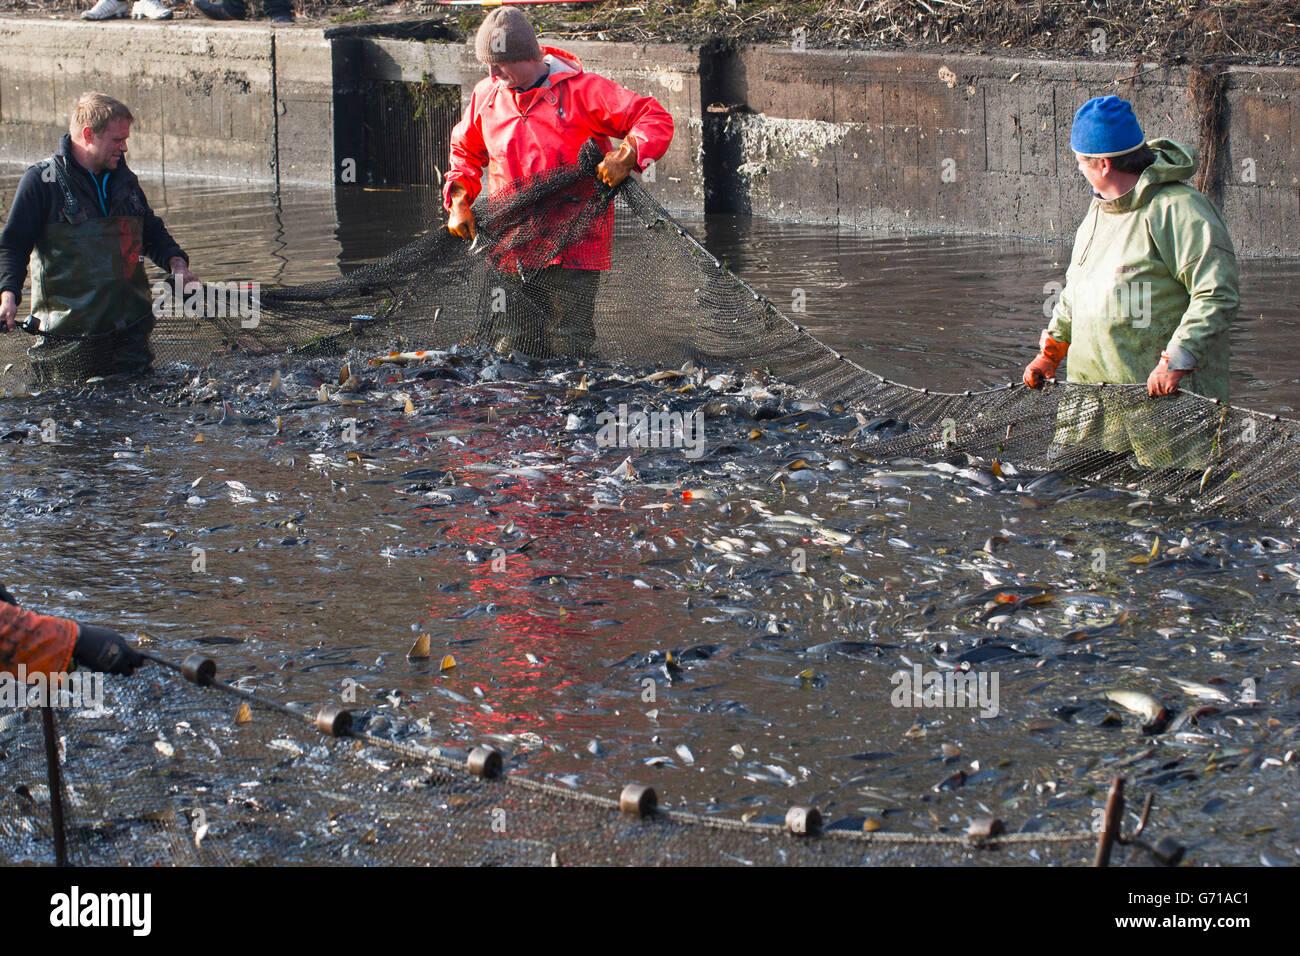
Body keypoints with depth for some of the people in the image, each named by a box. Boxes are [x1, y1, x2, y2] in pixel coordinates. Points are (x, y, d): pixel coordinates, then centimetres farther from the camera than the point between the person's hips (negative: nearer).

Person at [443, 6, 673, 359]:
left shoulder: (581, 90, -6)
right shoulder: (486, 96, 10)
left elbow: (656, 120, -6)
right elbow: (465, 151, 28)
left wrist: (627, 156, -23)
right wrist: (458, 201, 13)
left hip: (573, 247, -4)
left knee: (567, 349, -6)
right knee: (509, 348, -1)